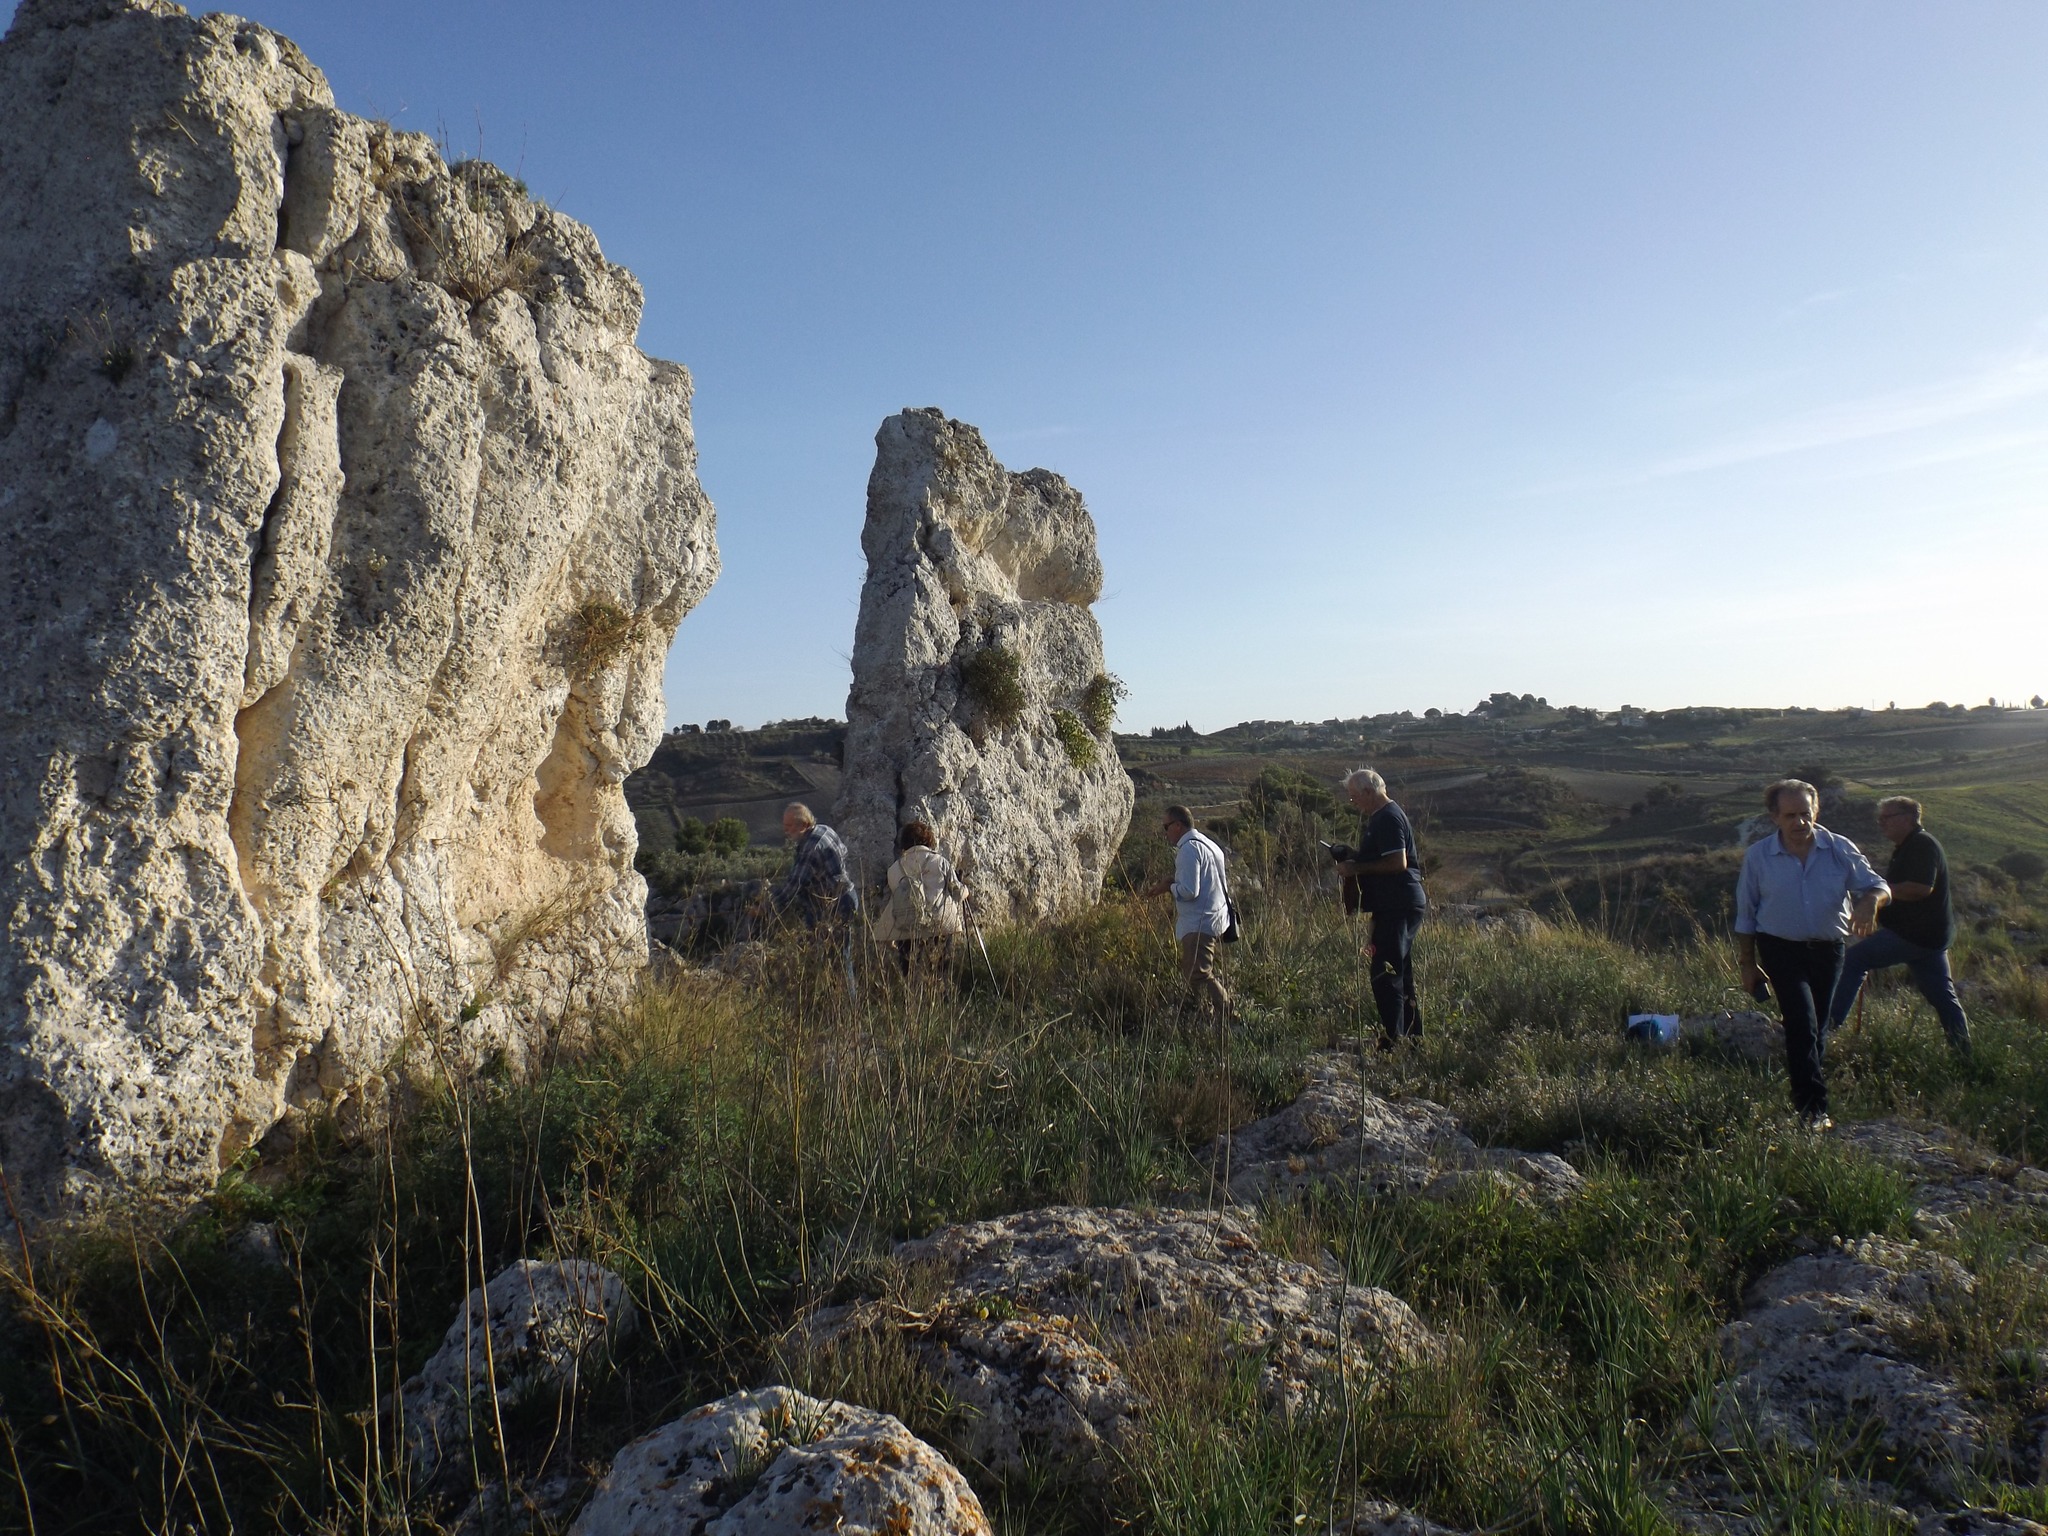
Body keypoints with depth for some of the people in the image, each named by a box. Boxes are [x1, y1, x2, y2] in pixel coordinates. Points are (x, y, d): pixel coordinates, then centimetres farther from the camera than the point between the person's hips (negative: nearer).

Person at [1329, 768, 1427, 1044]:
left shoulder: (1389, 818, -16)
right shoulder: (1380, 816, 16)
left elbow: (1398, 862, -24)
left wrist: (1357, 868, -17)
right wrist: (1354, 856, 9)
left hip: (1397, 906, -11)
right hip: (1398, 905, 11)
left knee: (1384, 974, -9)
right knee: (1402, 974, 16)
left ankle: (1392, 1040, -6)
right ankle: (1412, 1037, 24)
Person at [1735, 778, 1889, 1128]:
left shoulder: (1840, 850, -4)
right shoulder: (1758, 856, -7)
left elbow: (1877, 886, -2)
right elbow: (1745, 915, 1)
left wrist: (1870, 901, -28)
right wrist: (1748, 964, 1)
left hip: (1828, 949, 3)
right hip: (1781, 950, -3)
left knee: (1817, 1027, 13)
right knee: (1802, 1022, -15)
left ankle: (1804, 1096, 31)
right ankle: (1812, 1106, -13)